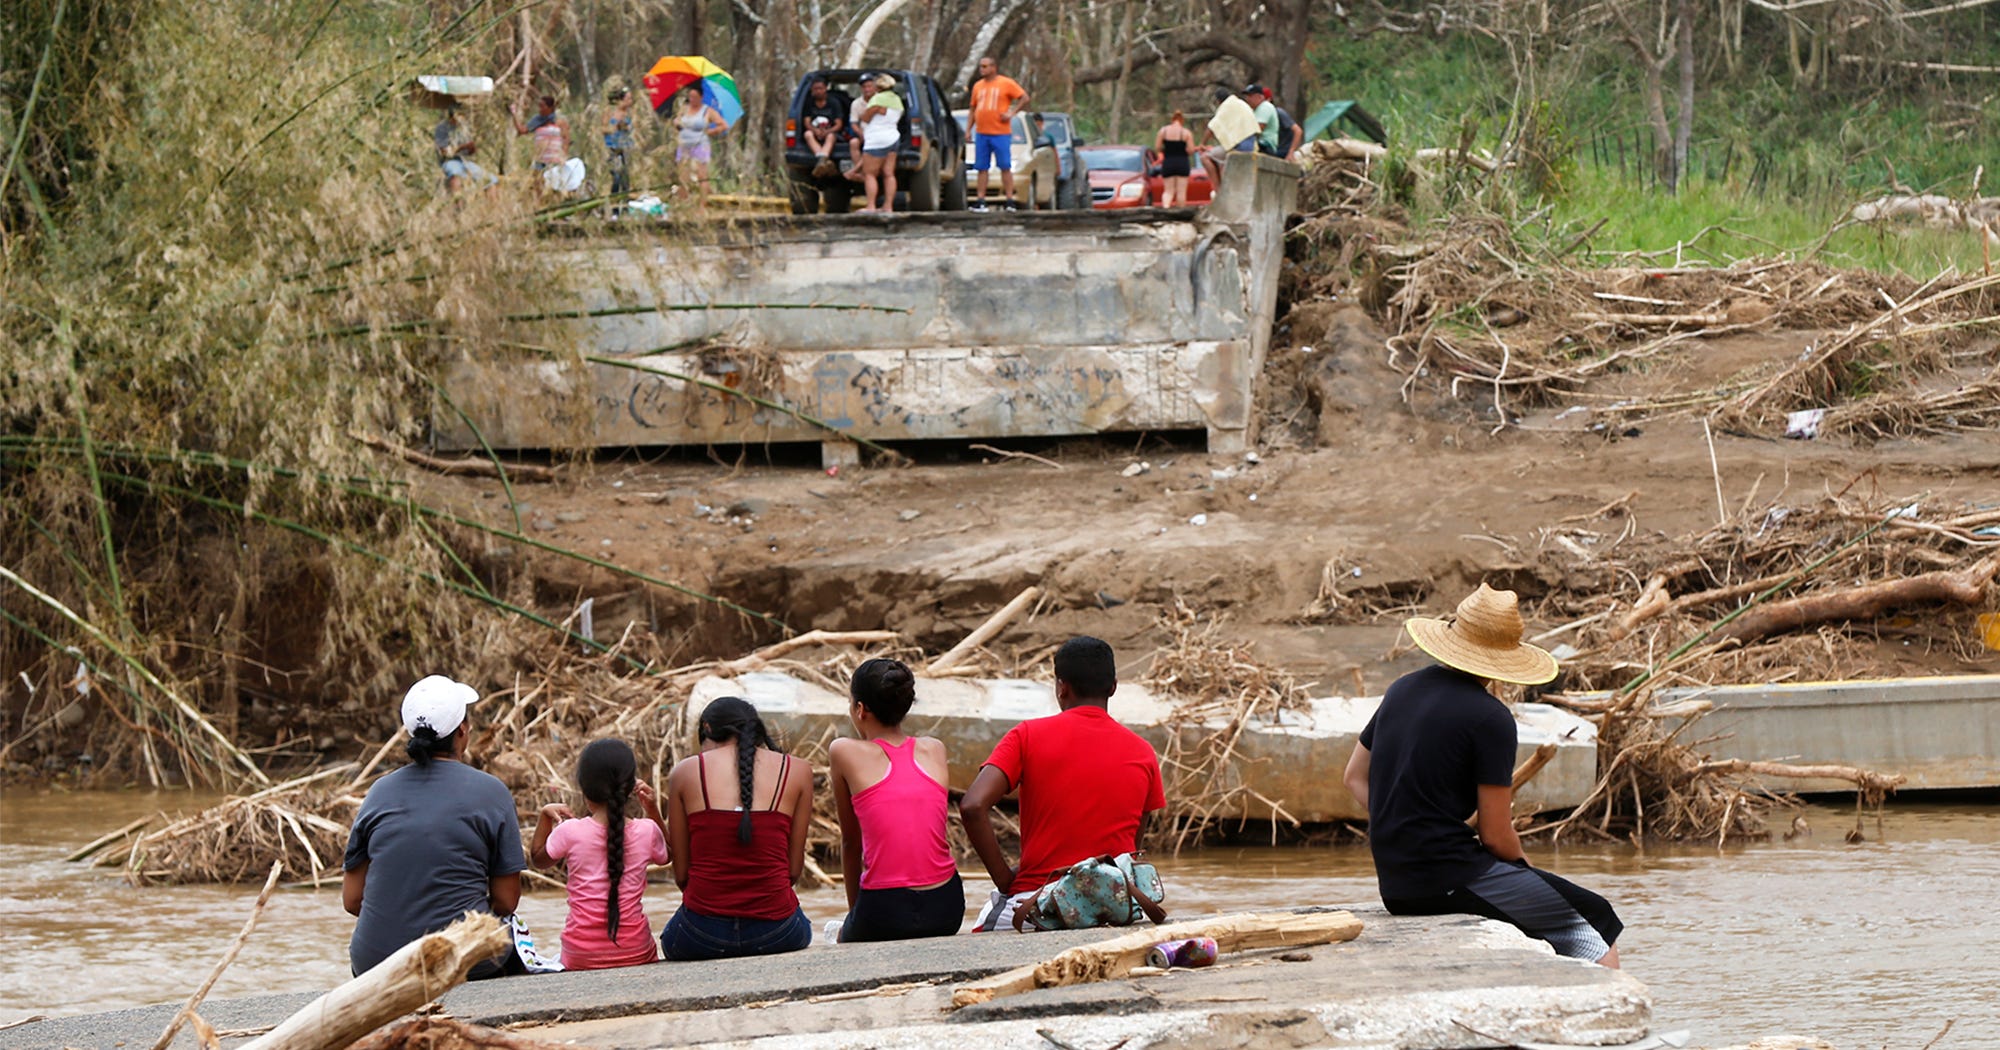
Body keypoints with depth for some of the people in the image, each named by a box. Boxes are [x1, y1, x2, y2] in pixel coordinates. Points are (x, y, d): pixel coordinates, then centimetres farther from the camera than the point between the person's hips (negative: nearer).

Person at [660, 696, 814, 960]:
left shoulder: (686, 771, 3)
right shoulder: (797, 770, 5)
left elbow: (681, 874, 4)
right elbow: (794, 868, 6)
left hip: (702, 937, 0)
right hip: (776, 933, 0)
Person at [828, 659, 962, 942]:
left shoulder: (845, 753, -2)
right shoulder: (935, 750, 8)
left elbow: (851, 842, 7)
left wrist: (854, 909, 20)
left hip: (884, 915, -3)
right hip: (946, 911, 3)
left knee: (847, 939, 29)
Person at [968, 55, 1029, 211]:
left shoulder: (1006, 83, -1)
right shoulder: (978, 86, 14)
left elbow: (1024, 98, 0)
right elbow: (973, 108, 19)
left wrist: (1012, 113, -10)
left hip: (1001, 133, -5)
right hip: (981, 133, 5)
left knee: (1005, 167, -4)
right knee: (982, 168, 2)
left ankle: (1010, 201, -2)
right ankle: (980, 200, 4)